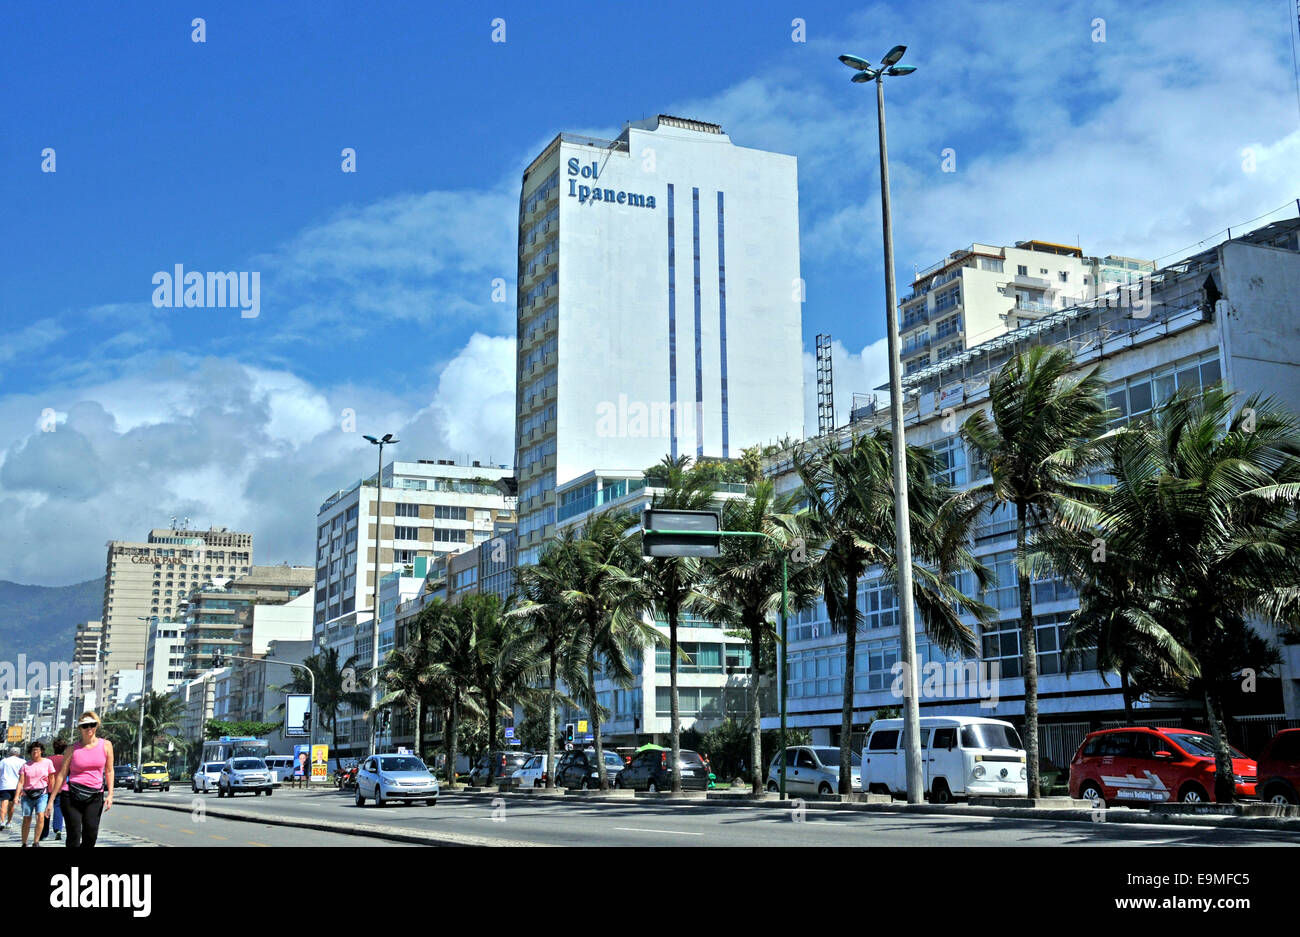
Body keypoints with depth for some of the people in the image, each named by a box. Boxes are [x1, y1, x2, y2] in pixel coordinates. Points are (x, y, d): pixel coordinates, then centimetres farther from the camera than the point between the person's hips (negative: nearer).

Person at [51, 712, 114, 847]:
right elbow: (62, 775, 4)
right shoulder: (73, 749, 3)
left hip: (95, 796, 1)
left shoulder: (106, 745, 6)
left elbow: (109, 771, 10)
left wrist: (110, 794, 1)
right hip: (73, 794, -1)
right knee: (74, 836, -5)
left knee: (91, 834, -9)